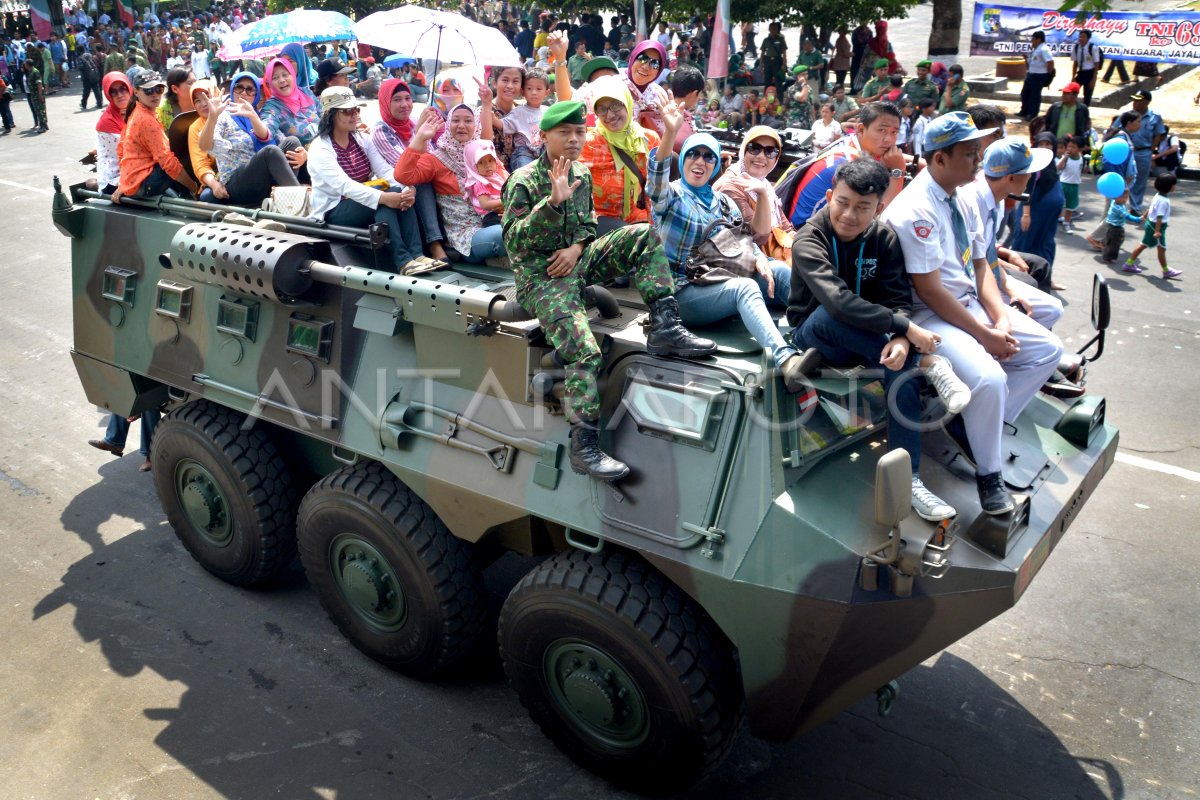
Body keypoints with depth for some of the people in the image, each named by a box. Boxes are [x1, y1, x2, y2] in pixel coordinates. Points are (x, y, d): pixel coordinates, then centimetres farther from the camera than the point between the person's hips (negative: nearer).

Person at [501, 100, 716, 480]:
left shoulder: (582, 174, 11)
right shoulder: (523, 181, -9)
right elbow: (512, 240, -18)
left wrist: (576, 248, -5)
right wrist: (553, 201, -29)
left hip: (576, 262, 7)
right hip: (541, 277, -6)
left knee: (643, 235, -10)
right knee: (583, 351, -25)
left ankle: (665, 327, -17)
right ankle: (584, 446, -19)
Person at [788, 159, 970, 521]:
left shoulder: (884, 239, -5)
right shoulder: (809, 240, -20)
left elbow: (899, 300, -12)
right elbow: (839, 302, -35)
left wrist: (900, 340, -34)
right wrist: (905, 328, -36)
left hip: (869, 340, 3)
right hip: (814, 337, -3)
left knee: (901, 369, -28)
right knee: (827, 315, -37)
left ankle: (908, 480, -23)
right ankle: (928, 364, -30)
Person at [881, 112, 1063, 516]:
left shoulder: (962, 201, 8)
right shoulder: (915, 210, -20)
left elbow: (981, 269, 10)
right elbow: (930, 290, -22)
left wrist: (1002, 322, -5)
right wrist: (984, 335, -17)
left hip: (971, 304, 9)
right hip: (930, 315, -9)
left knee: (1048, 349, 4)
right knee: (989, 377, -29)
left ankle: (981, 426, 8)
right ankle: (988, 474, -5)